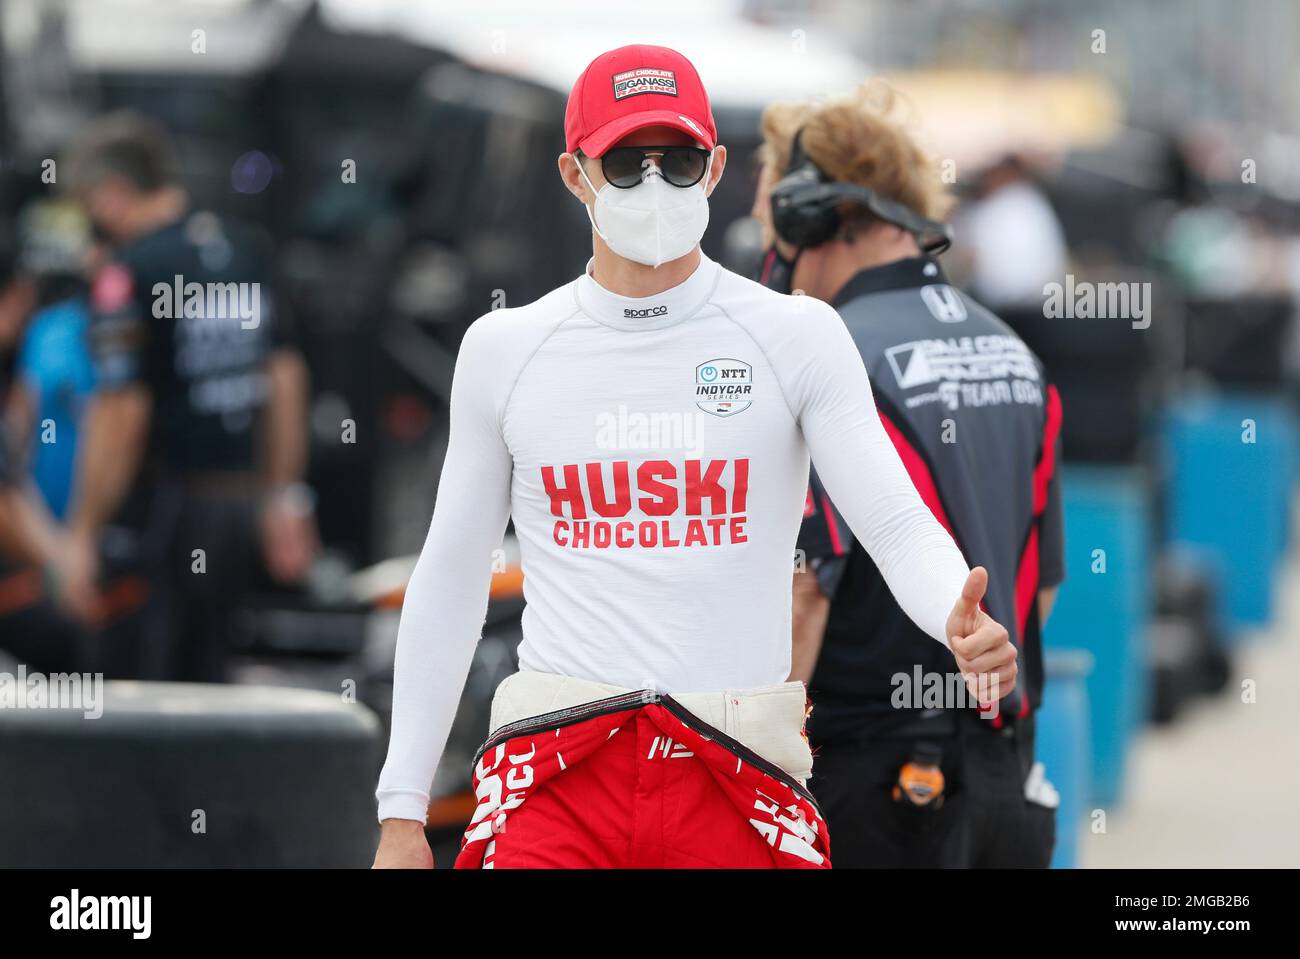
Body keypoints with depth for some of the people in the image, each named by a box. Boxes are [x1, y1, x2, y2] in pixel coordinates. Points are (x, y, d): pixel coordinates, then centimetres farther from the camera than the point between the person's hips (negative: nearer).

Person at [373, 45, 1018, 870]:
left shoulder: (796, 337, 3)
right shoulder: (504, 350, 8)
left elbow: (898, 524, -4)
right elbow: (451, 578, 12)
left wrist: (958, 619, -29)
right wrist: (402, 812, 8)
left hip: (738, 783, 0)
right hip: (552, 774, 1)